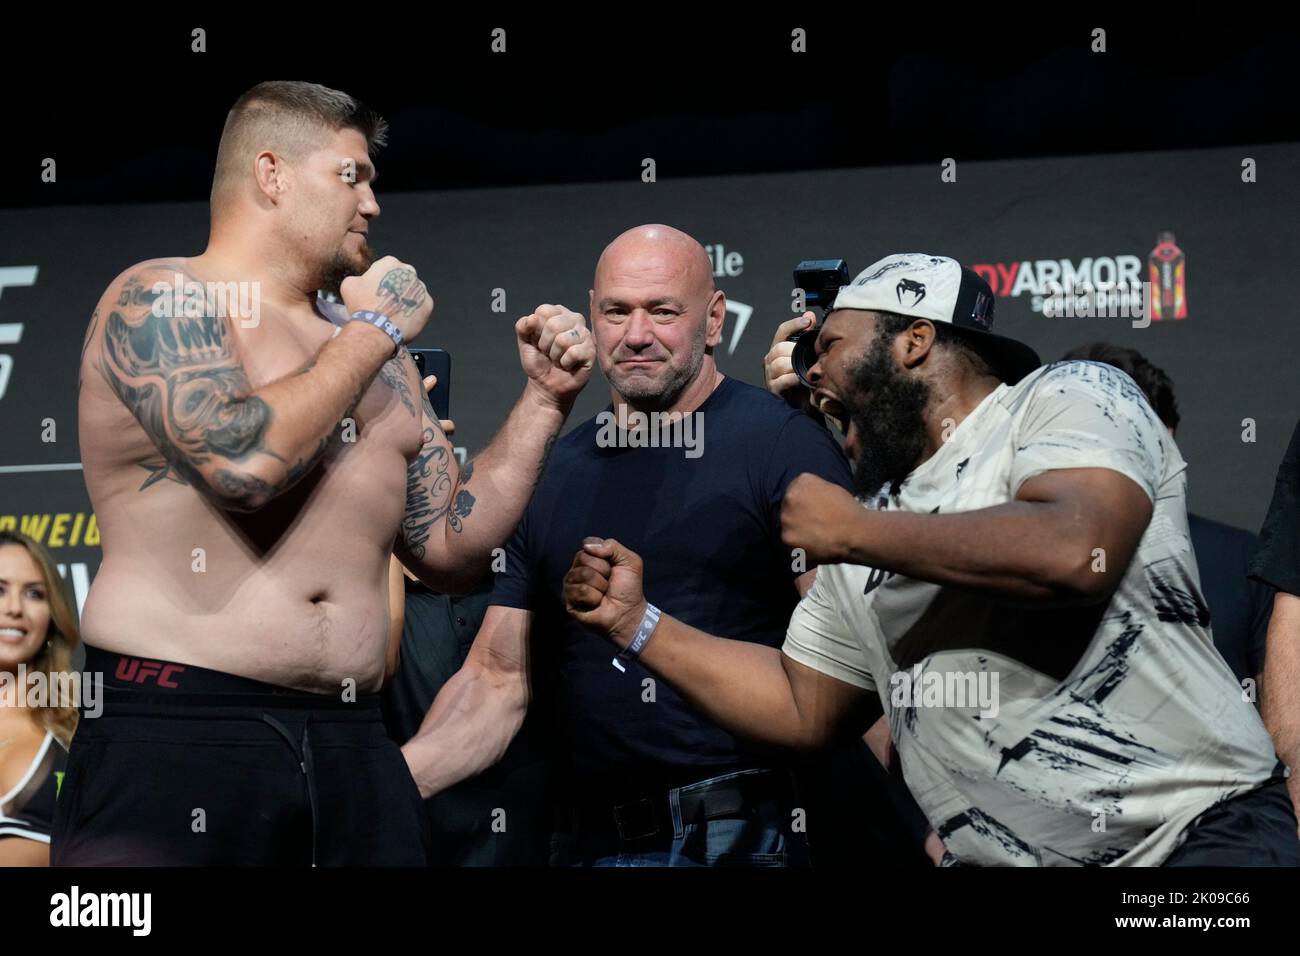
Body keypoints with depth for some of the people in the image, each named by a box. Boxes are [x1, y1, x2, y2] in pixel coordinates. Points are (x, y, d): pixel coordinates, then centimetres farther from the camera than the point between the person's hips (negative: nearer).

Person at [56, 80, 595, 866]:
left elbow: (454, 549, 19)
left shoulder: (378, 356, 18)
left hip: (352, 746, 6)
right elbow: (246, 462, -19)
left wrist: (545, 399, 11)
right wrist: (372, 331, -6)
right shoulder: (161, 298, -2)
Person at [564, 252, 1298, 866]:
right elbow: (804, 708, 22)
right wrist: (637, 623, 15)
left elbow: (1074, 552, -22)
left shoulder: (1068, 397, -3)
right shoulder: (866, 530, 15)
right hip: (1004, 856, 6)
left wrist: (856, 530, -12)